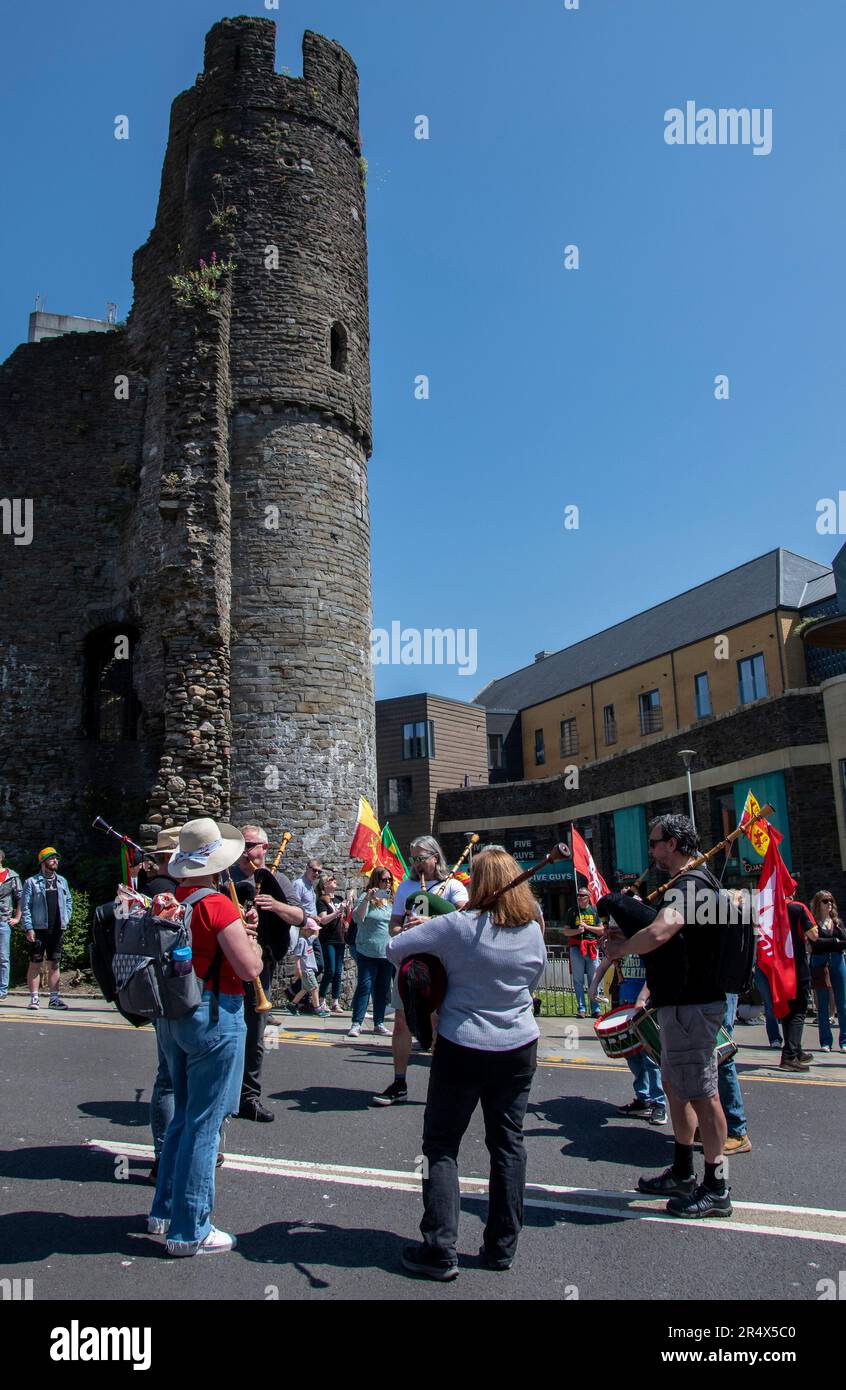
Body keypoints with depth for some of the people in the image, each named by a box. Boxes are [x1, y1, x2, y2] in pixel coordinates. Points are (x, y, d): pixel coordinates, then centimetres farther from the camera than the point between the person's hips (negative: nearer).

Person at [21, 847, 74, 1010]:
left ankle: (54, 998, 12)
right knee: (35, 964, 0)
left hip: (57, 929, 4)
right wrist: (28, 928, -12)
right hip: (38, 929, -4)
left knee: (54, 965, 7)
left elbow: (69, 901, 18)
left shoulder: (62, 881, 13)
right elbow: (25, 906, -5)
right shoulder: (32, 882, -2)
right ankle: (34, 998, 6)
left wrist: (65, 919, 4)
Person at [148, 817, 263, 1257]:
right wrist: (252, 944, 0)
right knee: (203, 1124, 2)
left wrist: (237, 934, 12)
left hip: (171, 1014, 8)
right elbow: (249, 968, -19)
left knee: (183, 1115, 22)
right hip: (214, 1015, -8)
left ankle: (165, 1211, 33)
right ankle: (189, 1231, 11)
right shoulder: (217, 904, -19)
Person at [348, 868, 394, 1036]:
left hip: (387, 953, 5)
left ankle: (379, 1023, 18)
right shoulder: (366, 897, -5)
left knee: (383, 989, 10)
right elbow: (357, 918, -18)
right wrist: (366, 900, -30)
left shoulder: (391, 900, 12)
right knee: (365, 986, -6)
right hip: (368, 952, -5)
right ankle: (356, 1024, -1)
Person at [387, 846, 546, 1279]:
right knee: (508, 1144, 13)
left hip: (461, 1048, -4)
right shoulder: (533, 932, -2)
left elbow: (393, 949, -14)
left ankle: (440, 1251, 7)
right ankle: (502, 1246, 22)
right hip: (519, 1049, 4)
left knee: (441, 1146, 7)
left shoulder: (457, 927, -16)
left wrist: (426, 929, 6)